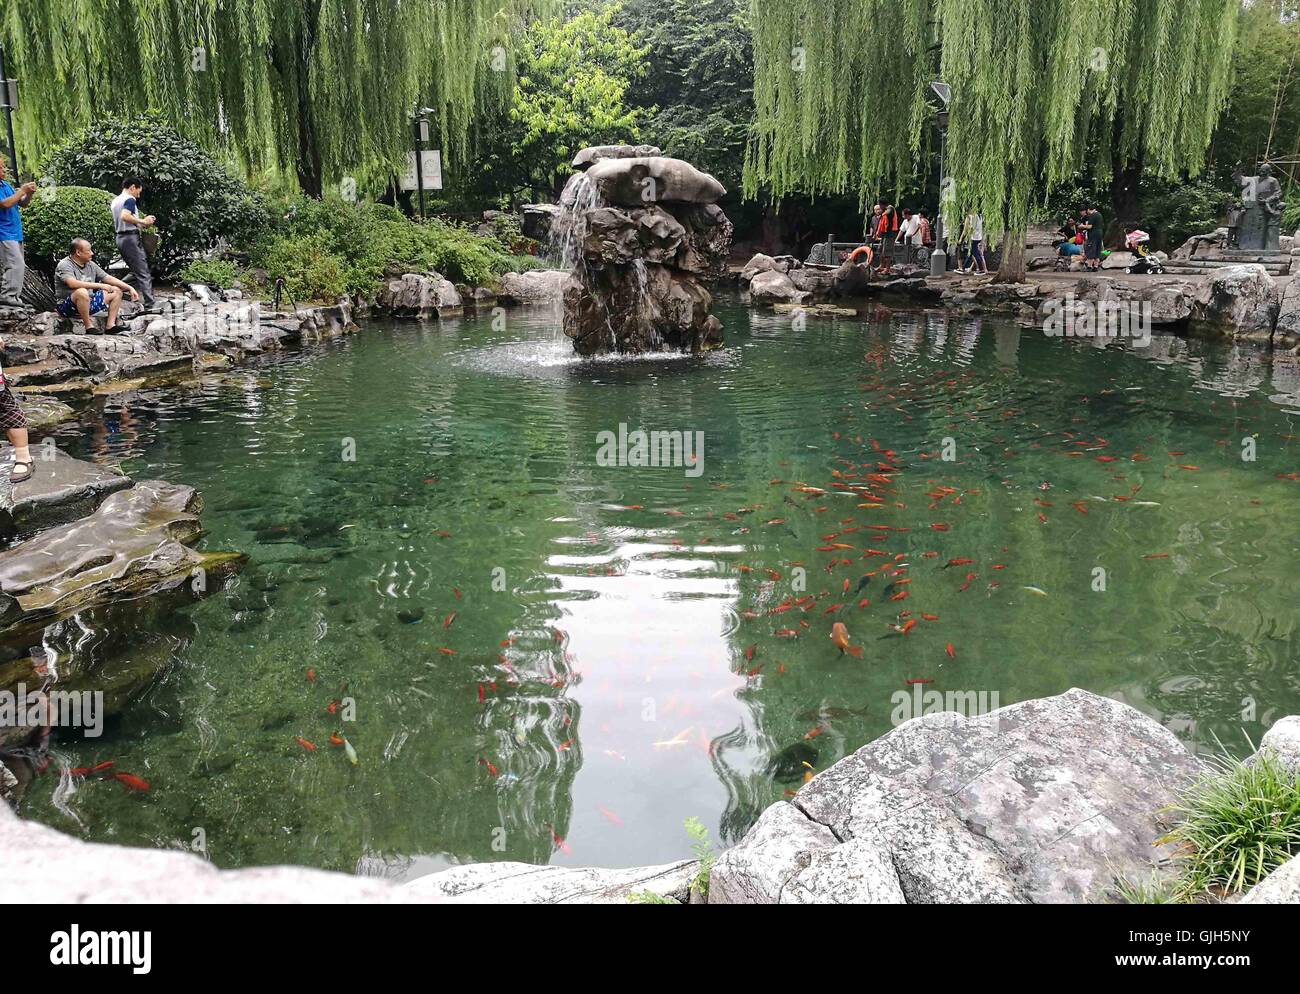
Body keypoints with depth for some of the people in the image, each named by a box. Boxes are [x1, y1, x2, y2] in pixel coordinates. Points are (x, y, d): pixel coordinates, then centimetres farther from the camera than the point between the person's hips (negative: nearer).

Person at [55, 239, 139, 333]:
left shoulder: (91, 265, 9)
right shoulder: (65, 265, -13)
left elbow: (109, 278, 14)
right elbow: (73, 283, -31)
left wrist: (130, 288, 4)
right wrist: (99, 286, -29)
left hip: (88, 303, 8)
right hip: (67, 306, -8)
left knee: (117, 291, 6)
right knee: (82, 292, -39)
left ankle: (110, 326, -8)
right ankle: (89, 328, -28)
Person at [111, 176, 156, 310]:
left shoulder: (115, 200, 18)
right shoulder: (130, 200, -11)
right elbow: (125, 216, -29)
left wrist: (140, 224, 19)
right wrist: (142, 221, -18)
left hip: (120, 237, 9)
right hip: (131, 237, -9)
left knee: (135, 271, 20)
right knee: (143, 274, -8)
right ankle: (149, 306, -11)